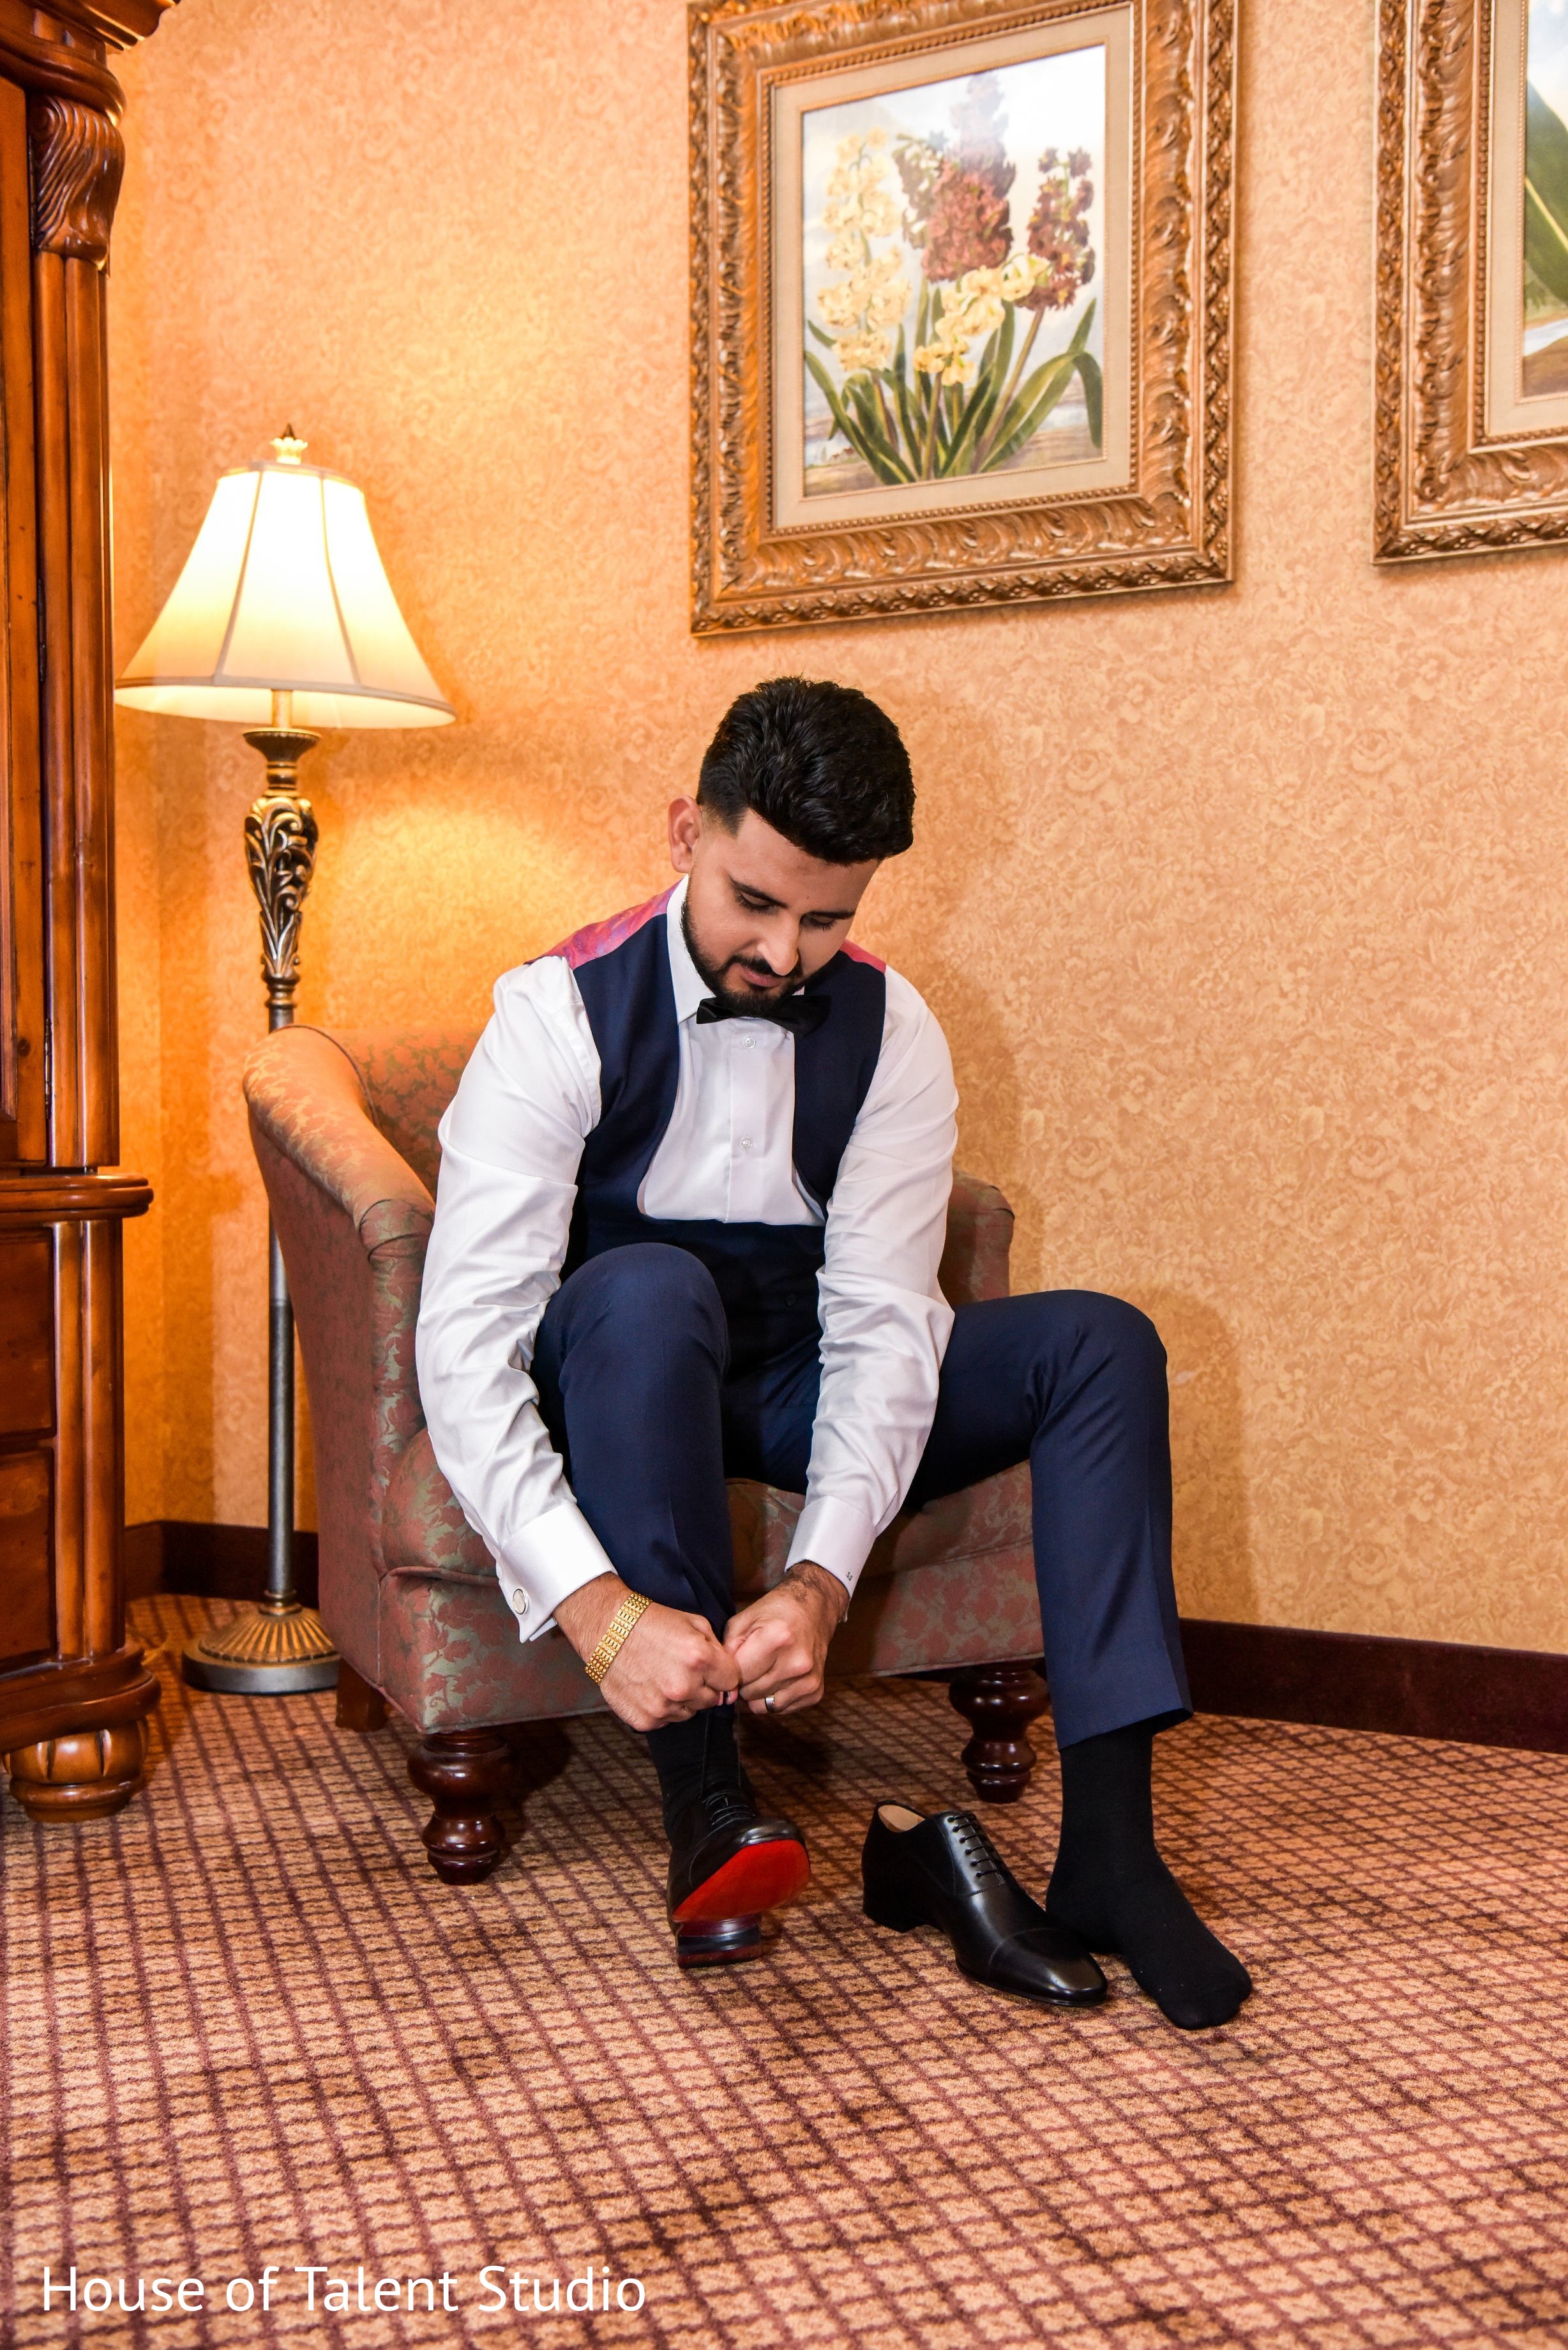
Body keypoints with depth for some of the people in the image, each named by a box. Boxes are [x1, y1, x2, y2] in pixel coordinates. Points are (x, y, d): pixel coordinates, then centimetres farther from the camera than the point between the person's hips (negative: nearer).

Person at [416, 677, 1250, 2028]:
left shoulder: (891, 1032, -9)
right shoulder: (566, 1014, -19)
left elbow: (882, 1327, -16)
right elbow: (467, 1338, -27)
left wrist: (820, 1581, -33)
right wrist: (594, 1604, -39)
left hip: (801, 1393, 4)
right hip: (615, 1391, -3)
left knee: (1101, 1344, -16)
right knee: (649, 1286, -37)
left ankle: (1109, 1850, -23)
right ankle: (702, 1794, -33)